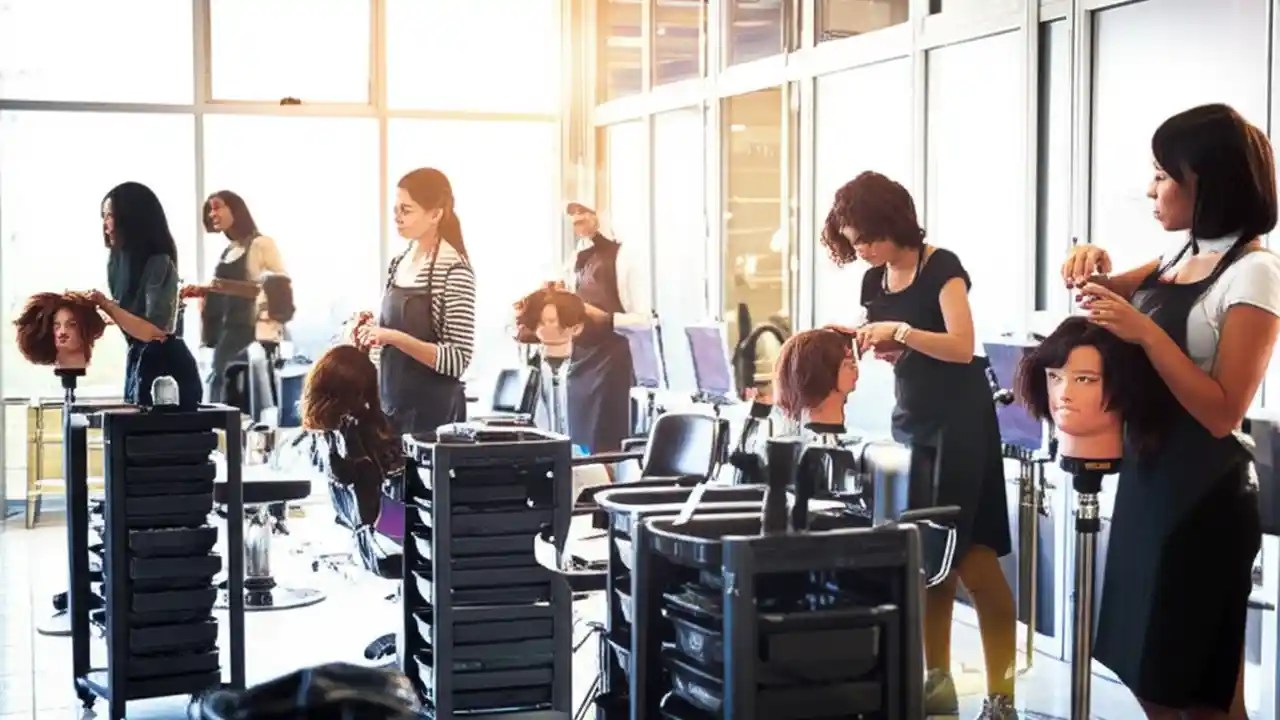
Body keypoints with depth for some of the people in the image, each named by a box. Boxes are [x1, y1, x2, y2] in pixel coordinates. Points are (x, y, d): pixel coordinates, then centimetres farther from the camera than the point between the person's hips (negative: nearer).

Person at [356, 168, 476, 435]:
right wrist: (373, 332, 1)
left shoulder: (455, 271, -14)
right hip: (392, 404, 7)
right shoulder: (399, 263, 7)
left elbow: (458, 360, -18)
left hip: (433, 412, -6)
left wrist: (395, 338, -25)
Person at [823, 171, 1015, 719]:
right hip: (911, 421, 7)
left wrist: (899, 330, -27)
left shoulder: (941, 268, -11)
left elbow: (961, 347, -20)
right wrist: (859, 339, -2)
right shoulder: (874, 281, 9)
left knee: (972, 557, -8)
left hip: (960, 423, -7)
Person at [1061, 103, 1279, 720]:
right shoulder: (1184, 252, 8)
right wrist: (1097, 271, 2)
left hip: (1201, 495, -8)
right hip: (1148, 480, 8)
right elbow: (1126, 295, 24)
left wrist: (1145, 333, -26)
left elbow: (1223, 413, -21)